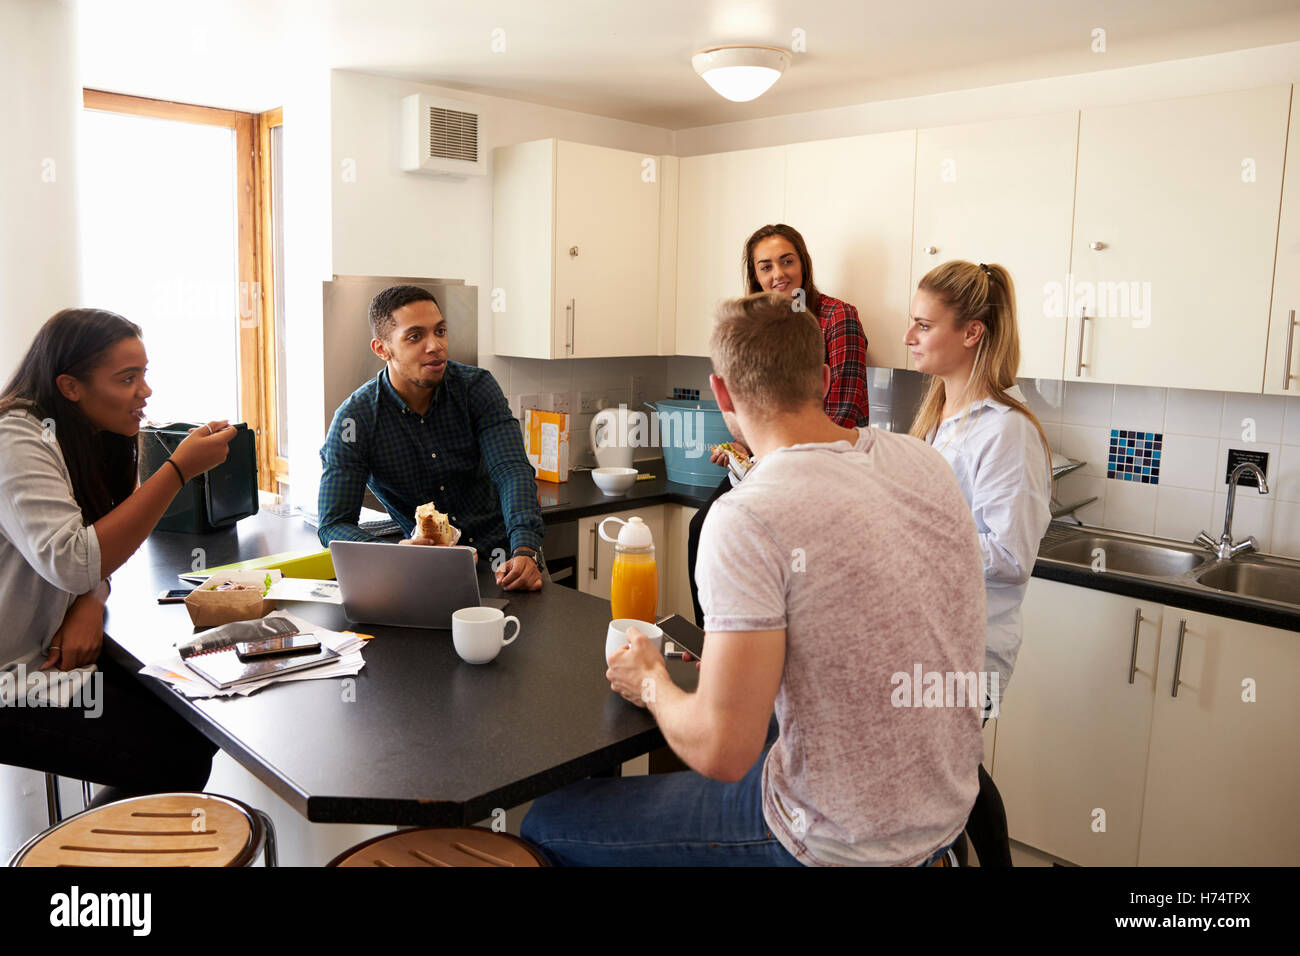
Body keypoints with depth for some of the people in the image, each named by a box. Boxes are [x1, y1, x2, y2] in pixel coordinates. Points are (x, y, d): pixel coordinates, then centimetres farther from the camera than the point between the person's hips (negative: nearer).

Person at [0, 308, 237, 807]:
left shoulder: (98, 441, 7)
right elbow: (71, 563, -31)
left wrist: (91, 603, -13)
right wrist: (179, 469, -29)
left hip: (48, 652, 9)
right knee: (176, 756, -15)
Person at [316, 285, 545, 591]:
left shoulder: (477, 386, -6)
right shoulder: (354, 420, -11)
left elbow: (512, 471, -17)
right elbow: (334, 525, -13)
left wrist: (525, 551, -35)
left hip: (501, 556, 1)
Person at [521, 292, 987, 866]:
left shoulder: (748, 518, -27)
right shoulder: (925, 463, -3)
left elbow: (721, 751, -26)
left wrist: (650, 682, -5)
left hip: (838, 844, -8)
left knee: (549, 825, 7)